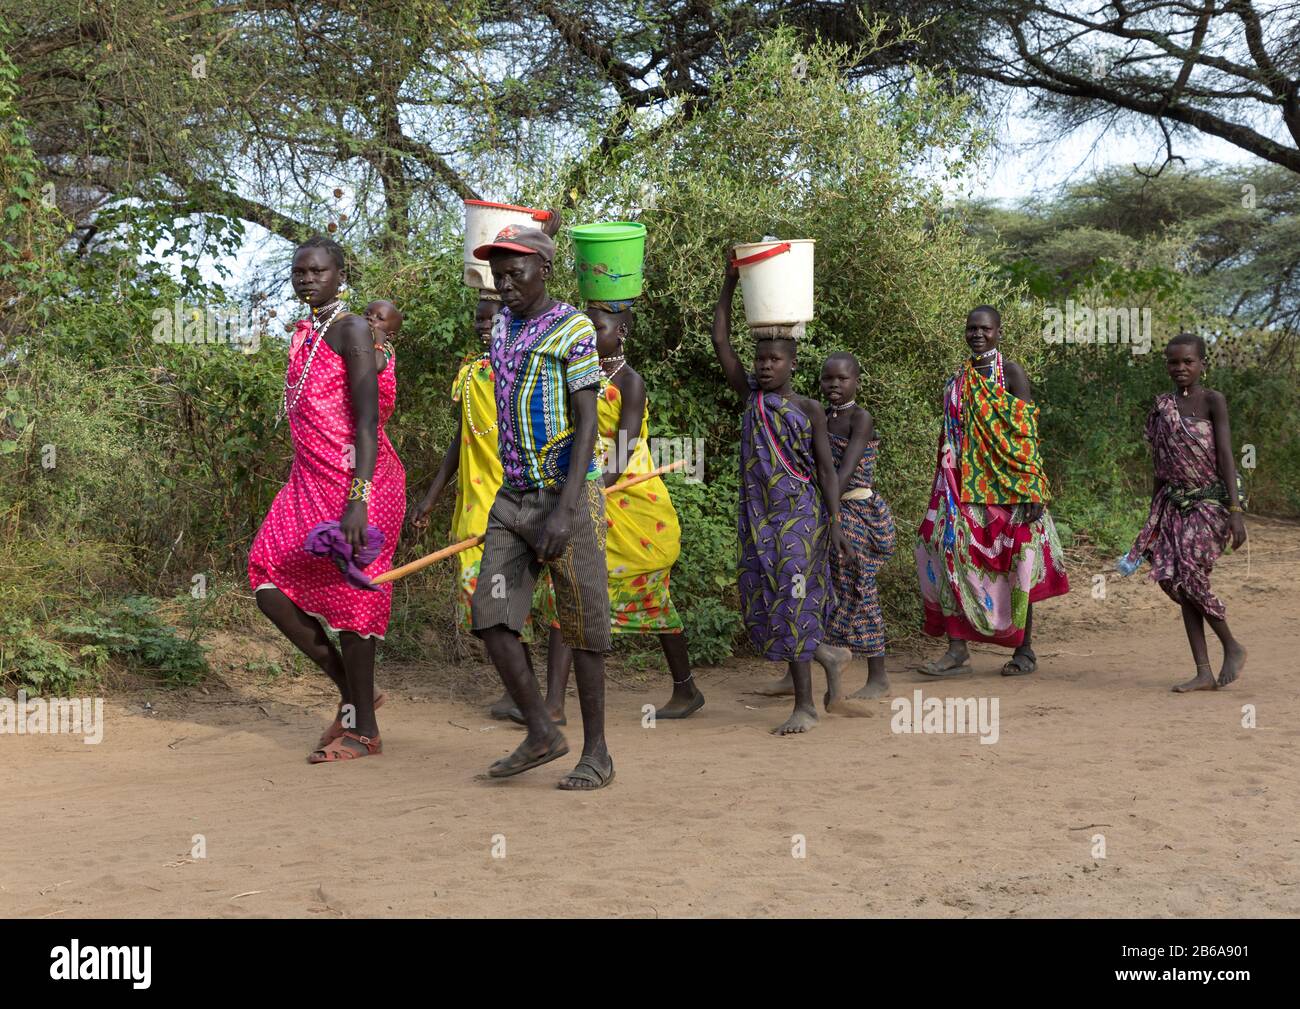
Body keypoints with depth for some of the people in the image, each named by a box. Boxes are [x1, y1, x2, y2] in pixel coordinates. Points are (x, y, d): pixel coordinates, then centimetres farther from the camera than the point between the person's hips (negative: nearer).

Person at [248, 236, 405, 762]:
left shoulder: (351, 330, -10)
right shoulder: (304, 335, 16)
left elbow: (368, 420, -18)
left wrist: (357, 501, -27)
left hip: (356, 483, -9)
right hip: (310, 483, 9)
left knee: (349, 598, -3)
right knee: (269, 586, 3)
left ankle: (364, 728, 11)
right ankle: (352, 693, 16)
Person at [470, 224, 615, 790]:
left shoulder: (573, 329, -10)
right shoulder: (502, 326, 13)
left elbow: (587, 425, -16)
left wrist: (564, 510, -25)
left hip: (568, 494, -7)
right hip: (513, 498, 7)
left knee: (582, 624, 0)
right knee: (491, 615, -5)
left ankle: (596, 751, 10)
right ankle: (541, 734, 7)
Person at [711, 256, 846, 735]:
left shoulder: (809, 409, -2)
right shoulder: (750, 396, 7)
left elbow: (826, 468, -2)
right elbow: (720, 342, 4)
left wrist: (835, 523, -11)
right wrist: (729, 283, 1)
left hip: (800, 517, -5)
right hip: (758, 517, 5)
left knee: (792, 601, -11)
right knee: (758, 602, 5)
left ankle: (805, 705, -8)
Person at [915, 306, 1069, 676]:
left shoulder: (1011, 374, -4)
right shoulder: (959, 379, 12)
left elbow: (1028, 436, -9)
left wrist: (1033, 489, -15)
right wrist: (949, 489, 15)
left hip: (1006, 488, -5)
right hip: (966, 487, 5)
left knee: (1014, 563, 3)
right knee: (952, 554, -7)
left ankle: (1024, 650, 15)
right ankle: (957, 650, -5)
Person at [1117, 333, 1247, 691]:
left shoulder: (1212, 401, -5)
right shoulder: (1162, 406, 10)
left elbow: (1225, 456, -10)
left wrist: (1235, 510, -17)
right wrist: (1152, 520, 17)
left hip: (1209, 501, -6)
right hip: (1174, 502, 6)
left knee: (1190, 576, -15)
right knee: (1173, 578, -1)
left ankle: (1232, 647, 8)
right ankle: (1203, 672, 5)